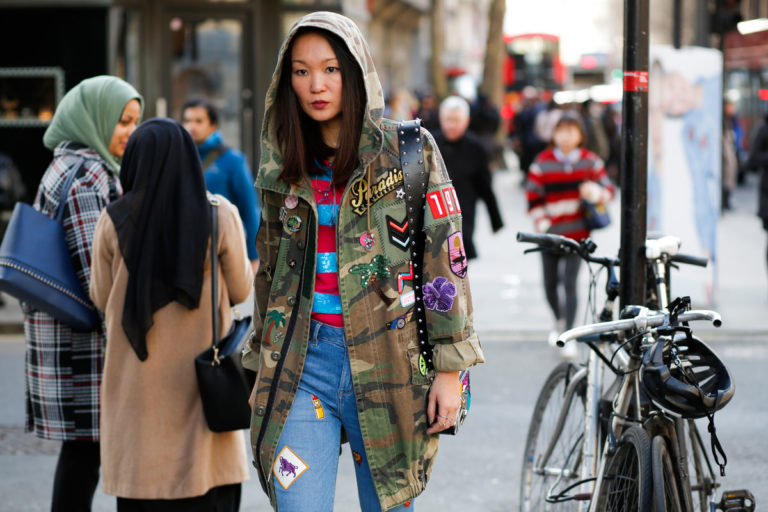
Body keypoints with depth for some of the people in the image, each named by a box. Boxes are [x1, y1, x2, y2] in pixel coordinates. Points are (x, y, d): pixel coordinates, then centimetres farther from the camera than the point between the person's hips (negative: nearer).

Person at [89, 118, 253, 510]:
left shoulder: (114, 222, -6)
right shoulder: (220, 217, -8)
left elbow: (101, 299, 2)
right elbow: (239, 290, 2)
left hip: (138, 378, 1)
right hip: (201, 375, -1)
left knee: (140, 479, 7)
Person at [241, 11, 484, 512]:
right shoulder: (284, 166, 11)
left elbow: (445, 260, -3)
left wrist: (449, 370, -8)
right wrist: (260, 372, 18)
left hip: (387, 360, -2)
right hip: (302, 360, 3)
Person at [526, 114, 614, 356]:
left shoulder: (590, 161, 2)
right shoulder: (543, 162, -1)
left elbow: (608, 188, 8)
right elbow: (533, 197, 2)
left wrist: (597, 193, -15)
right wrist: (541, 223, -9)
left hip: (577, 233, -1)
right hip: (550, 234, 1)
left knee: (570, 283, -9)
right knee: (550, 284, 9)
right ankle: (559, 321, 37)